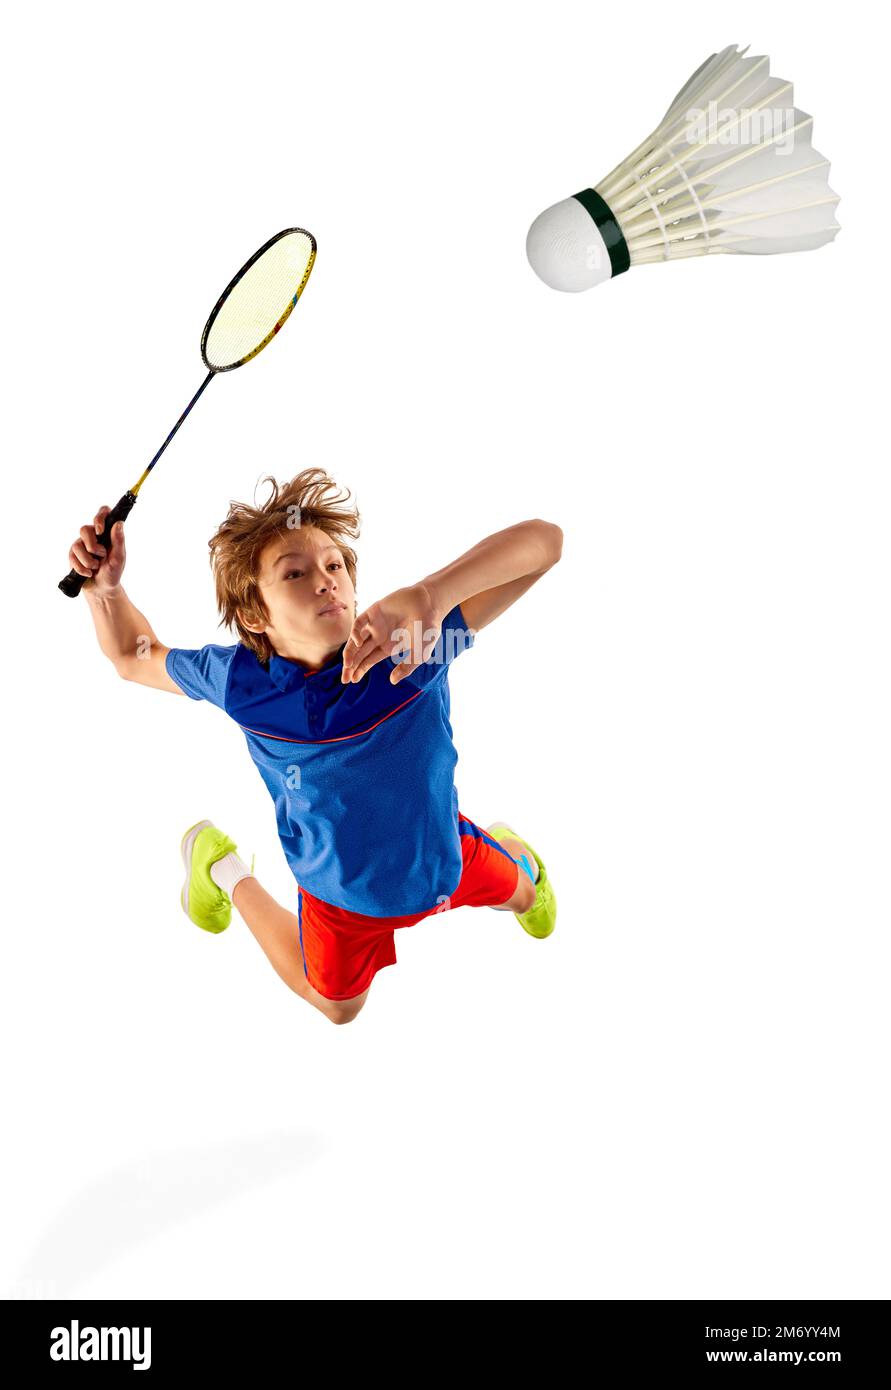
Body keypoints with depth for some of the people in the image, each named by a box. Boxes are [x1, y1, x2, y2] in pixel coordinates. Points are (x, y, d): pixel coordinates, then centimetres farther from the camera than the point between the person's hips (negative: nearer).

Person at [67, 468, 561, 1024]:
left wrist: (427, 596, -63)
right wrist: (104, 587, -30)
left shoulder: (414, 645, -37)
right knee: (338, 1006, 30)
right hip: (344, 896, 0)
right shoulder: (239, 680, -30)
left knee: (522, 893, 31)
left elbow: (543, 540, -47)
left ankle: (510, 849, 67)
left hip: (448, 856, 0)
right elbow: (134, 656, -9)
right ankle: (227, 872, 45)